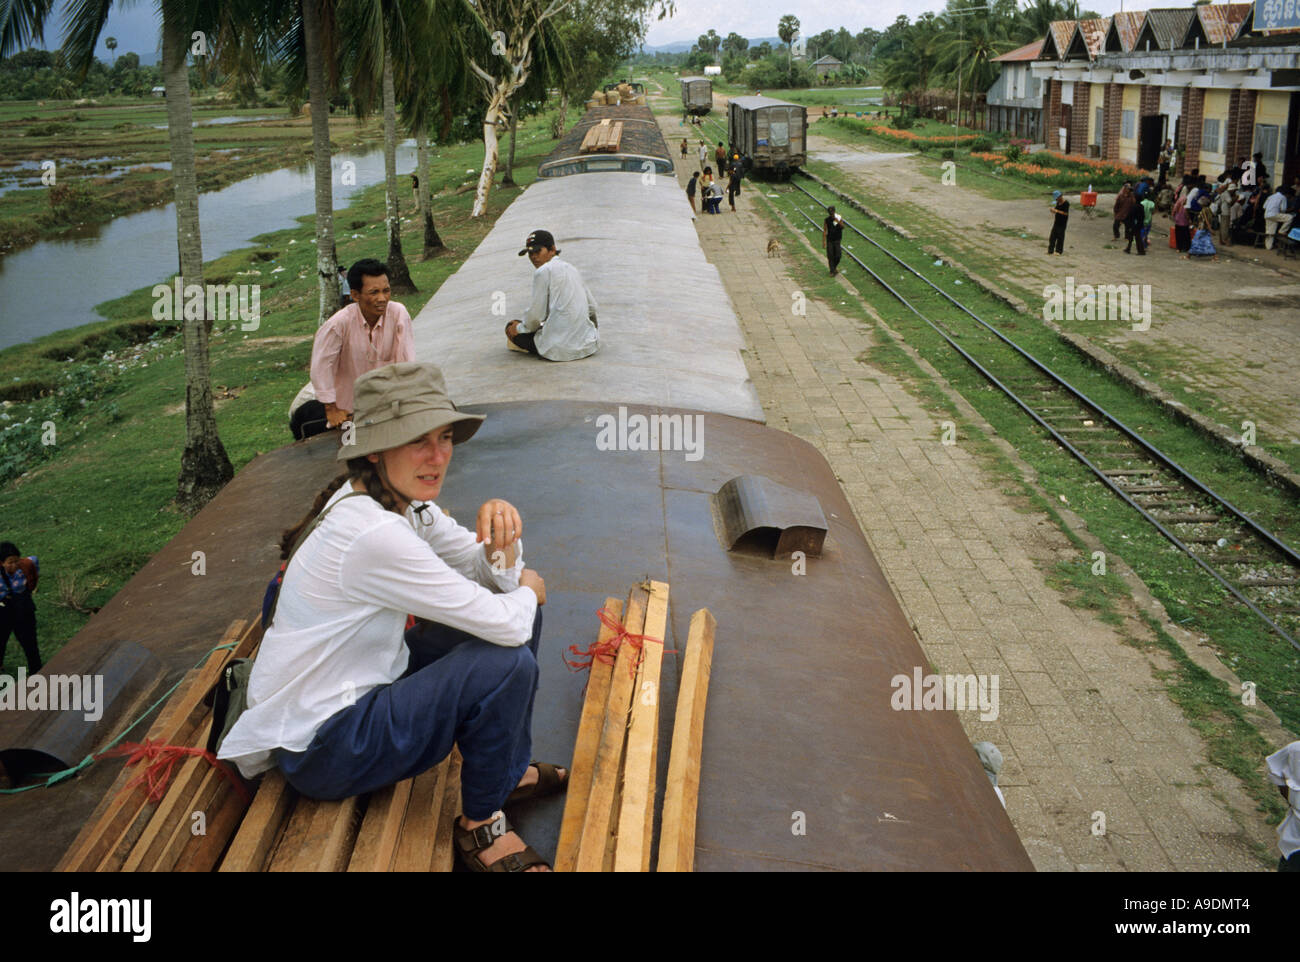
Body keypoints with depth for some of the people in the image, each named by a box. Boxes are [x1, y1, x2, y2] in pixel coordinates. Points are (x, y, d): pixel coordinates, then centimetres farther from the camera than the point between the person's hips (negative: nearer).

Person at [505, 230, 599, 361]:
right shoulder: (571, 268, 14)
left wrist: (520, 328, 8)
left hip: (561, 348, -8)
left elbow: (536, 315, -11)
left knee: (511, 328, 9)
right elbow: (592, 306, 16)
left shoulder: (543, 271, -10)